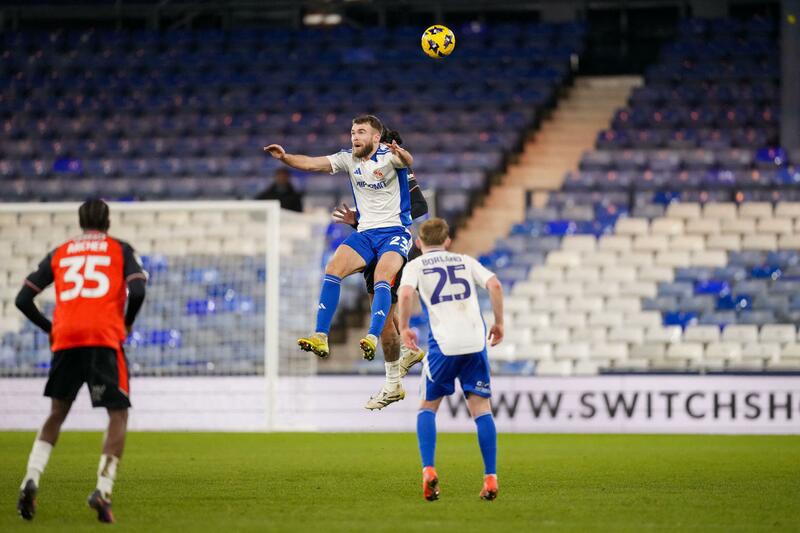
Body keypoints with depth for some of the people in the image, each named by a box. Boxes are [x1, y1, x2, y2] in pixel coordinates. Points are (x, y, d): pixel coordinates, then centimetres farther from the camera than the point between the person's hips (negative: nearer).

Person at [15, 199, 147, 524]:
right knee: (118, 414, 4)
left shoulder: (59, 253, 19)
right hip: (105, 338, -3)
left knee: (57, 413, 18)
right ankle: (103, 490, -13)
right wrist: (127, 325, 12)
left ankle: (31, 479, -2)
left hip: (65, 339, 3)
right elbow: (137, 291, -5)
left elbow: (23, 299, 14)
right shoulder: (120, 250, 12)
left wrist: (49, 328, 26)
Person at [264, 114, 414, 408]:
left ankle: (372, 338, -41)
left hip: (395, 232, -5)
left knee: (382, 279, -30)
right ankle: (320, 338, -23)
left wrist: (401, 154, -56)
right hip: (365, 233, 5)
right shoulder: (349, 158, 6)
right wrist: (285, 157, -22)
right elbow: (313, 164, -3)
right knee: (333, 268, -18)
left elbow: (408, 161, -31)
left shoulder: (388, 155, -9)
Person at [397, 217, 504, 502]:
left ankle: (428, 470, -5)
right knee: (481, 408, 6)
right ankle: (490, 477, -3)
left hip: (443, 344, -2)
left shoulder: (415, 266, 11)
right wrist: (499, 323, 12)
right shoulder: (466, 261, 19)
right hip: (475, 341, 2)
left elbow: (405, 294, -9)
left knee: (428, 407, 13)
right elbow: (495, 285, 3)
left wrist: (403, 328, 3)